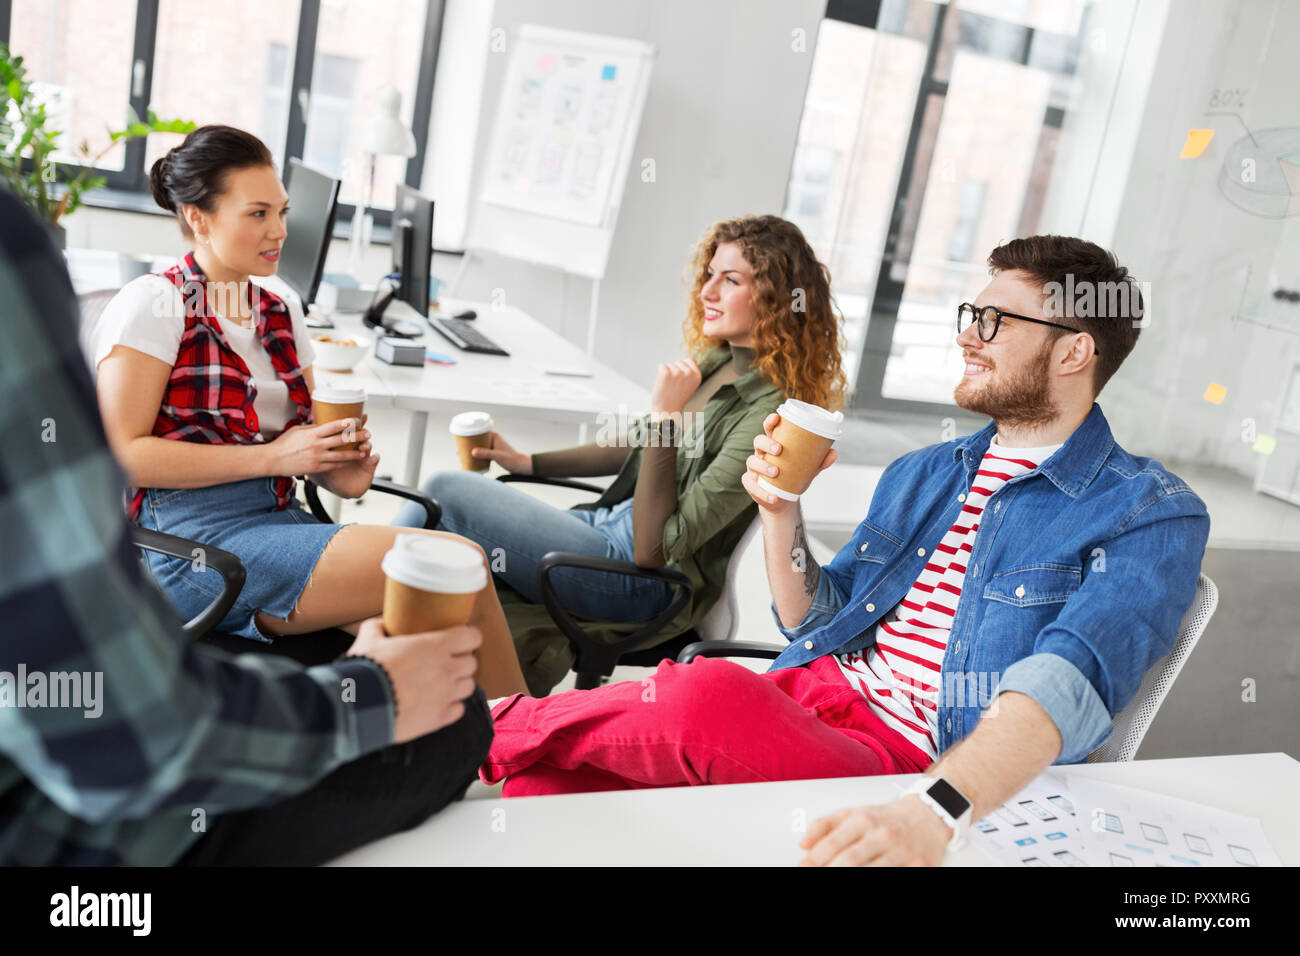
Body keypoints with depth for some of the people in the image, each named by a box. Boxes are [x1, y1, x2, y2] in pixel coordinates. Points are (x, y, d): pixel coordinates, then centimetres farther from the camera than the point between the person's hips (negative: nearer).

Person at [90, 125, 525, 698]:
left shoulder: (281, 316, 20)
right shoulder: (153, 304, -1)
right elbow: (121, 453, -10)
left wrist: (339, 468, -1)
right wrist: (271, 457, -14)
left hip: (279, 521, 7)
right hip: (188, 542, -6)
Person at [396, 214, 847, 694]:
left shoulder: (769, 413, -23)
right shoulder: (716, 361, 5)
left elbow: (655, 549, -24)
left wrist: (665, 414, -28)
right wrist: (527, 462, 19)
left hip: (640, 584, -8)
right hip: (609, 520, 8)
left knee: (446, 493, -11)